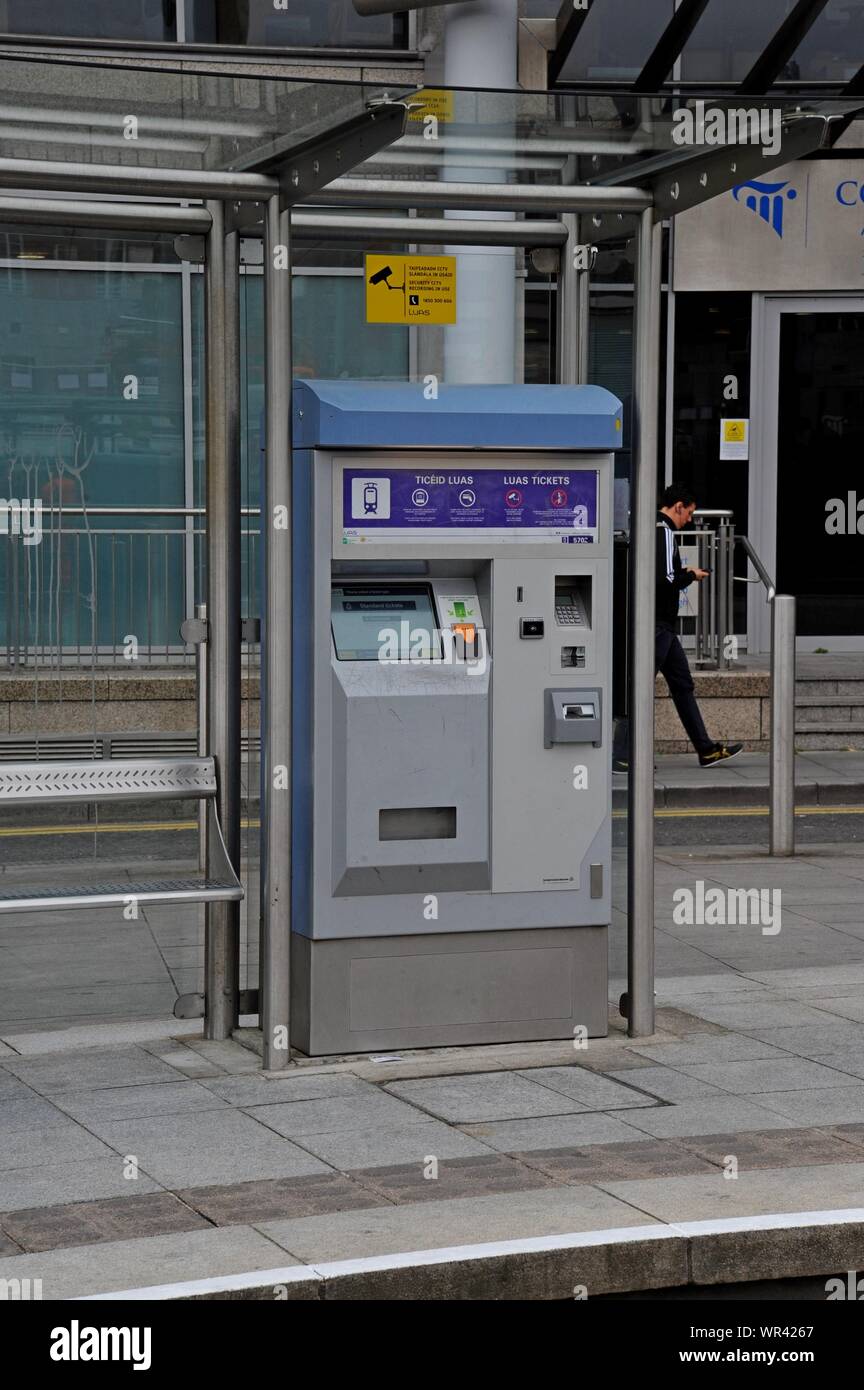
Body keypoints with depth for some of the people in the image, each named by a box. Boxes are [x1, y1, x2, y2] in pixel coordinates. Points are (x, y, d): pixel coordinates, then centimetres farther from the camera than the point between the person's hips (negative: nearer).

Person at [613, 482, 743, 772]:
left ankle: (706, 750, 20)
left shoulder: (652, 528, 15)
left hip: (662, 624, 11)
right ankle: (622, 756, -5)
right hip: (657, 623, -11)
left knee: (682, 683, 14)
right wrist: (691, 575, -6)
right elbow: (667, 579, -23)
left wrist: (684, 573, 14)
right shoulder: (664, 531, -15)